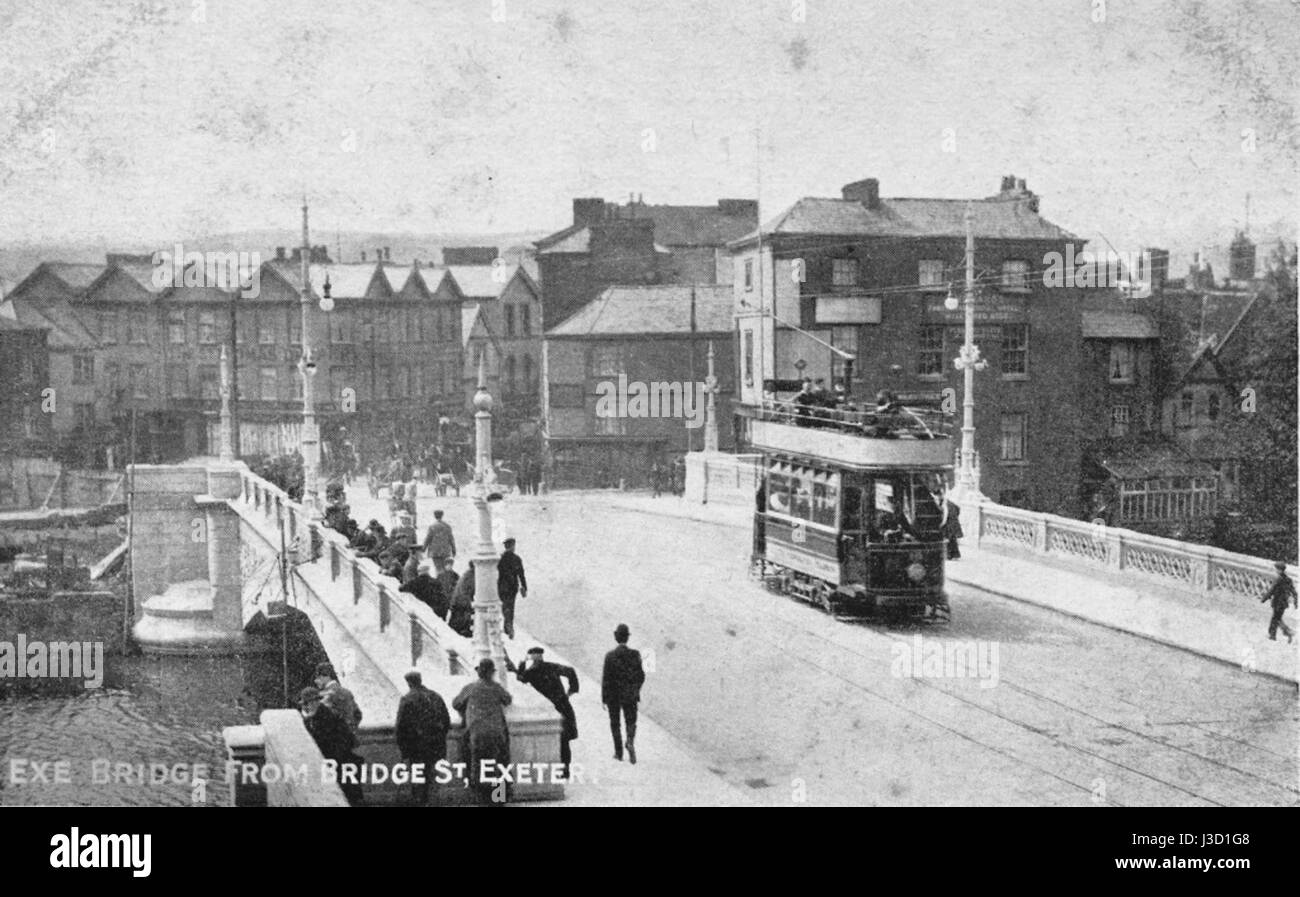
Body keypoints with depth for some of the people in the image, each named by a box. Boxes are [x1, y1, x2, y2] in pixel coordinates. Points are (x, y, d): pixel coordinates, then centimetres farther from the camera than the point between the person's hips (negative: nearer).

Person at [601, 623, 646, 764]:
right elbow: (641, 676, -2)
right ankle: (631, 742, -20)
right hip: (630, 695, 1)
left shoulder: (610, 656, -13)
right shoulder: (635, 654, -7)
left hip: (613, 696, -1)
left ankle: (619, 752, 16)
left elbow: (606, 678, -12)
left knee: (615, 723, 15)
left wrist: (604, 698, -4)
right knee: (631, 722, 10)